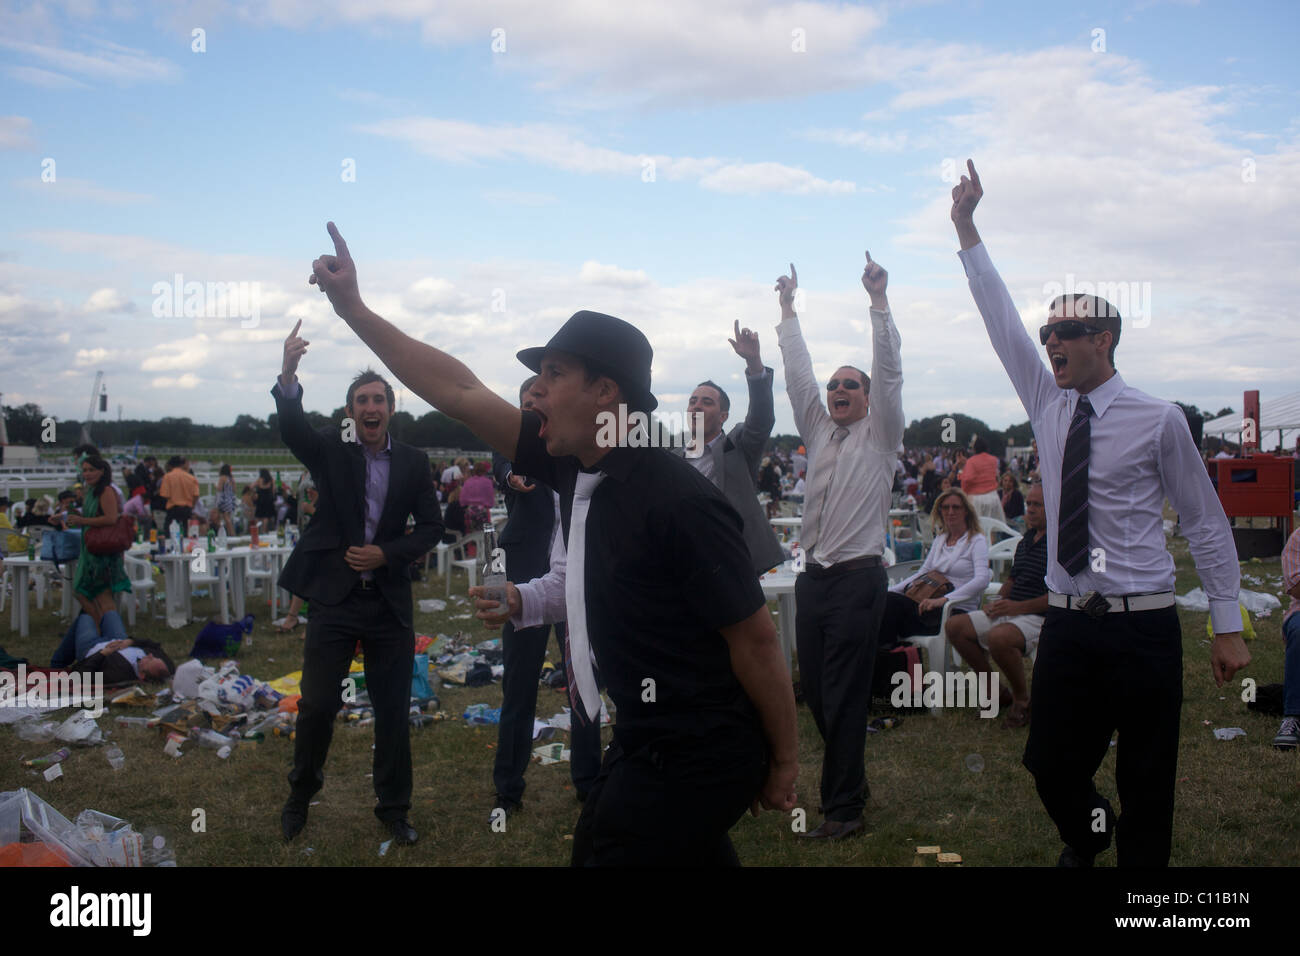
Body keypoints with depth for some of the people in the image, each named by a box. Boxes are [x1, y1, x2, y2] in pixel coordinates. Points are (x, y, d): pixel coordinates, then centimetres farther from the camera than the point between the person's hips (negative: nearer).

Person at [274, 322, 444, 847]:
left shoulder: (413, 461, 3)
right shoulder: (329, 449, -2)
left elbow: (431, 525, 4)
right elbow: (293, 429, -22)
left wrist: (387, 553, -11)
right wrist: (288, 377, -39)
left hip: (389, 600, 2)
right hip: (335, 596, -1)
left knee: (393, 709, 9)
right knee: (317, 704, 1)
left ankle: (394, 807, 26)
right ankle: (301, 793, 28)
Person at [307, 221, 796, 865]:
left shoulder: (677, 502, -23)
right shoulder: (576, 469, 0)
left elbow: (755, 640, -18)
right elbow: (460, 392, 5)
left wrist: (783, 763, -9)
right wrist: (352, 307, 6)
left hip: (692, 757, -8)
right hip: (644, 739, 8)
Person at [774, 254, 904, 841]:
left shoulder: (880, 435, 4)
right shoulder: (817, 432, 16)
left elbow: (889, 373, -6)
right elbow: (797, 373, 14)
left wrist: (879, 300, -12)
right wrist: (788, 308, 11)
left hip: (858, 577, -5)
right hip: (813, 575, 5)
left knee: (846, 695, -5)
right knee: (814, 689, 9)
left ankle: (842, 809, 4)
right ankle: (852, 778, 28)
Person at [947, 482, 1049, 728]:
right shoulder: (1026, 540, 17)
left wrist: (1019, 607, -20)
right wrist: (999, 601, 5)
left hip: (1040, 617, -9)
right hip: (1010, 612, 9)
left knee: (999, 637, -37)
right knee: (955, 627, -3)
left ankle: (1022, 698, -11)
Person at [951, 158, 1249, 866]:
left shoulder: (1159, 421, -4)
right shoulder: (1047, 405, 7)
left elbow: (1206, 525, 0)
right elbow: (1001, 318, 6)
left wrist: (1228, 628, -1)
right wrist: (966, 228, 4)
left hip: (1143, 628, -4)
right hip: (1067, 625, 4)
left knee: (1146, 787, 3)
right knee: (1051, 767, 12)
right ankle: (1085, 835, 43)